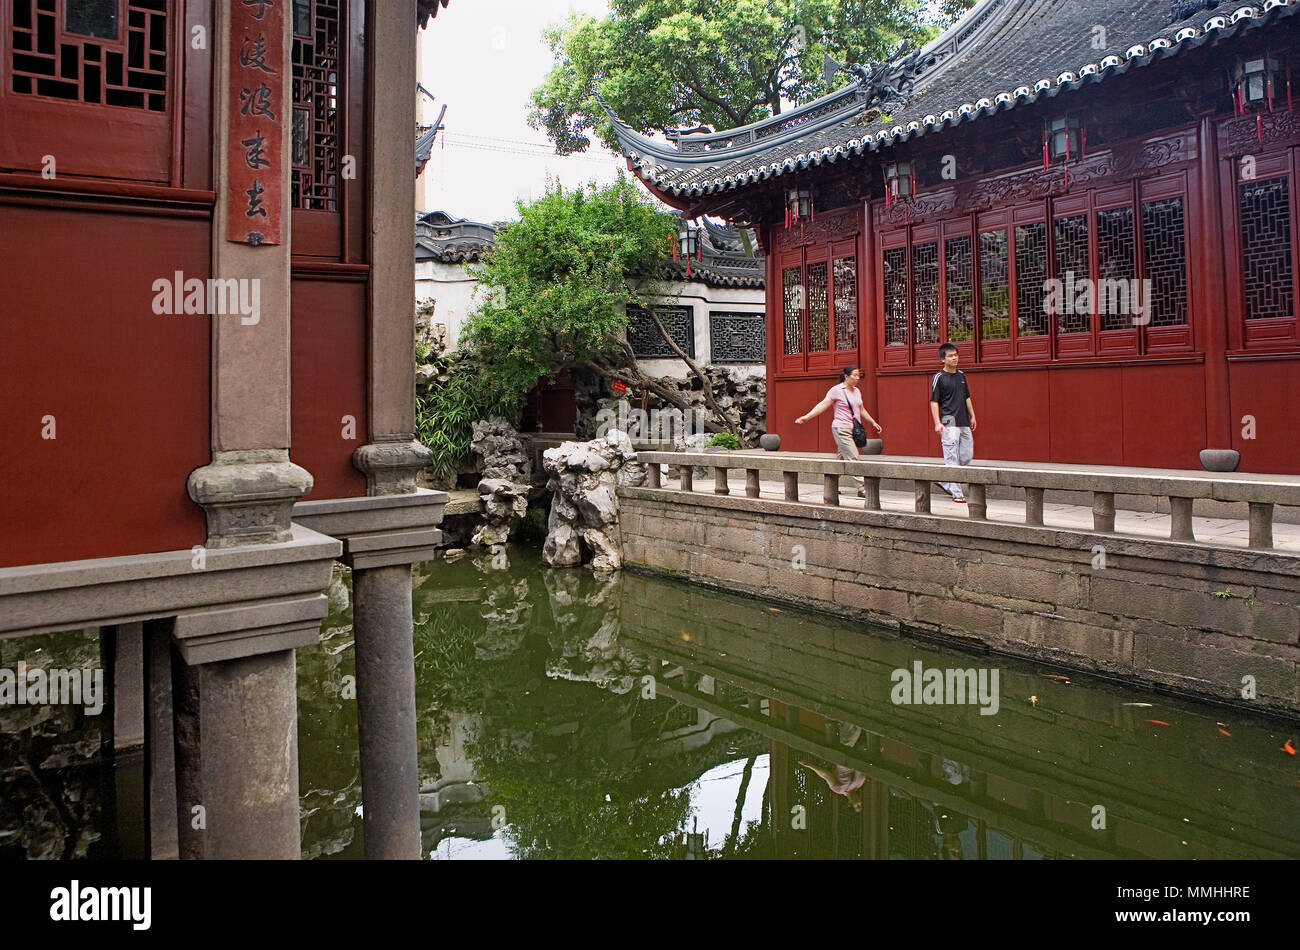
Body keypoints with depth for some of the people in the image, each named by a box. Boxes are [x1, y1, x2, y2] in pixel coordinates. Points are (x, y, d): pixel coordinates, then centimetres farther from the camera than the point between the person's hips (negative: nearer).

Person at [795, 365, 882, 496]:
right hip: (841, 429, -7)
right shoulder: (837, 390, -7)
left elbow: (861, 410, 27)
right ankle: (861, 489, -13)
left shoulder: (857, 391, 15)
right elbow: (823, 405, -10)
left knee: (841, 458, 10)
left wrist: (873, 422, 31)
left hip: (853, 430, 7)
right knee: (853, 459, -12)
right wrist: (806, 417, -17)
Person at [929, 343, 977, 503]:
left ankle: (945, 481, 24)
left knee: (967, 455, 9)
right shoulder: (938, 377, -6)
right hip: (949, 422, -7)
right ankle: (956, 493, -4)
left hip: (964, 423, 7)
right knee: (952, 457, -7)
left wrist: (972, 416, 20)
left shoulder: (961, 375, 15)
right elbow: (934, 401, -8)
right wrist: (937, 423, -16)